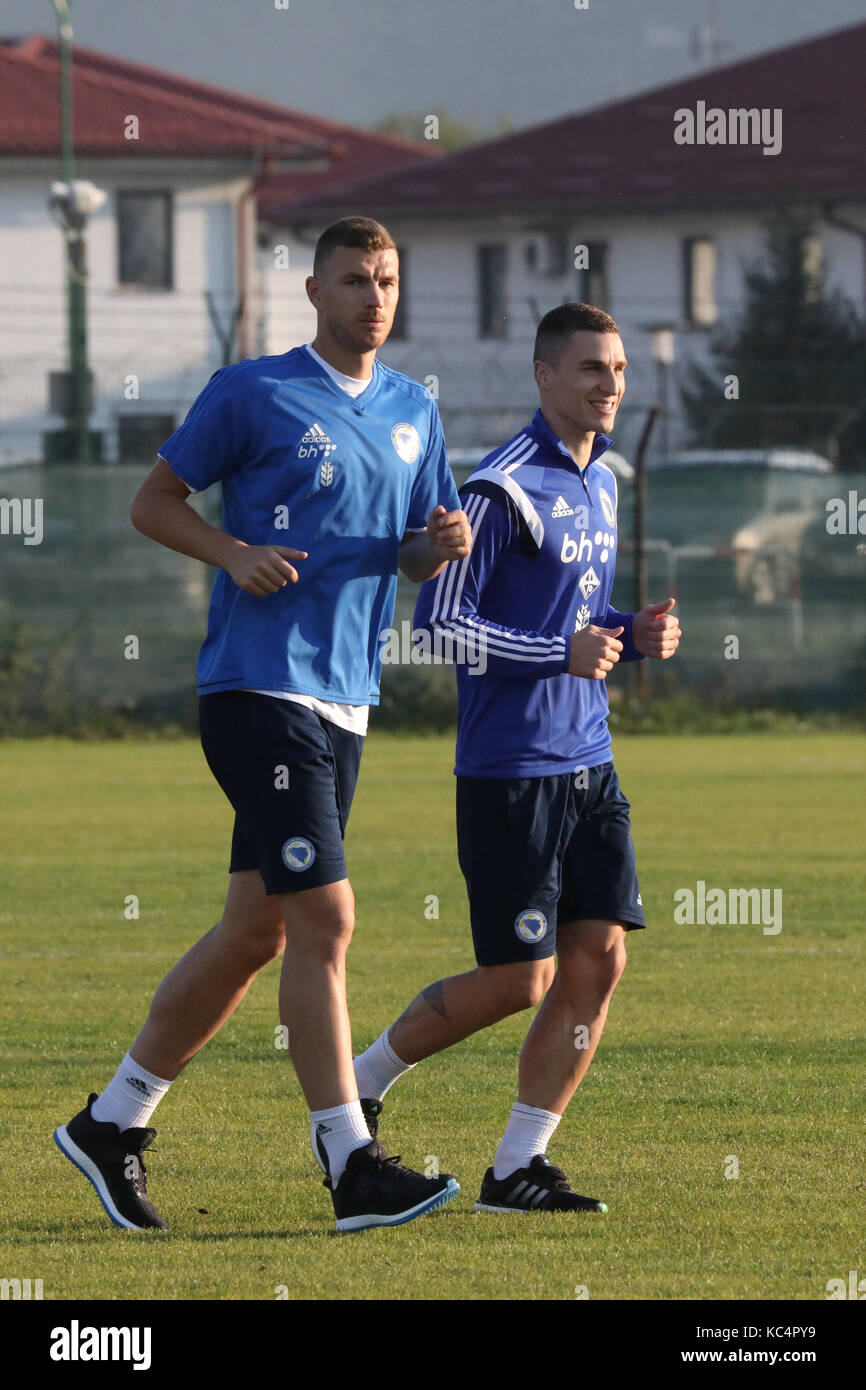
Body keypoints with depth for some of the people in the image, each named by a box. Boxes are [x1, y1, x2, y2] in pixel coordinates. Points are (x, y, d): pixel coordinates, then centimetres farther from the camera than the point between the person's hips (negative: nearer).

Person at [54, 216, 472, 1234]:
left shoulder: (413, 412, 16)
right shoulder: (251, 394, -4)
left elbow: (416, 557, 22)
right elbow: (154, 502, 2)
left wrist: (443, 543, -1)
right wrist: (233, 553, -15)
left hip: (345, 703, 8)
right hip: (259, 686, -7)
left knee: (255, 931, 10)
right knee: (323, 919, -14)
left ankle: (113, 1122, 22)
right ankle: (353, 1168, -15)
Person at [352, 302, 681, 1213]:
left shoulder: (599, 480, 14)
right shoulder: (505, 487, -14)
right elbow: (437, 621, -15)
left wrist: (632, 635, 5)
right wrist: (561, 653, -21)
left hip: (587, 768, 8)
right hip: (509, 771, -8)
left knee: (598, 960, 0)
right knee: (517, 981, -5)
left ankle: (517, 1168, 5)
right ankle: (357, 1085, 17)